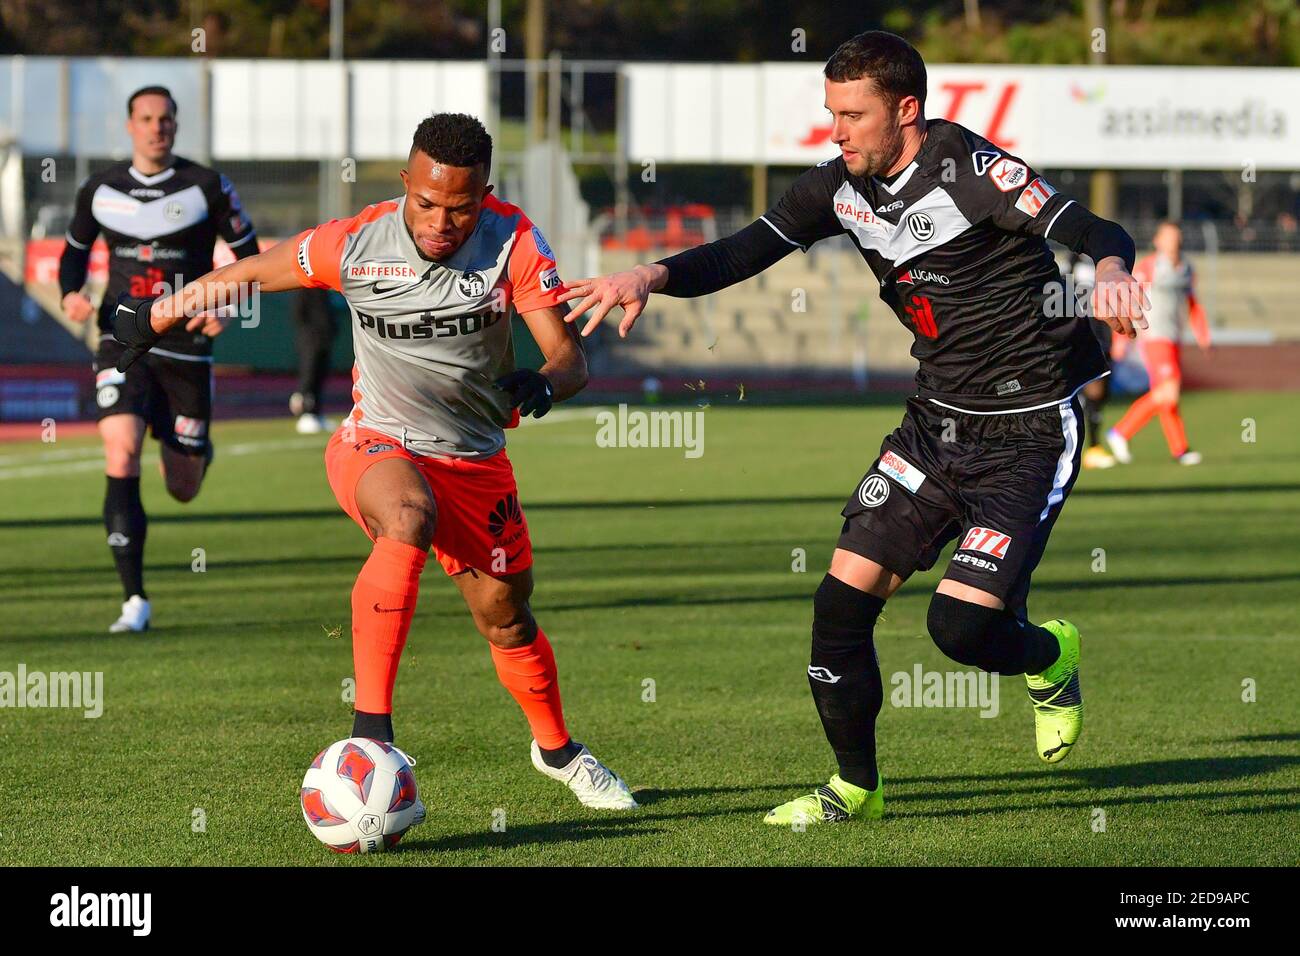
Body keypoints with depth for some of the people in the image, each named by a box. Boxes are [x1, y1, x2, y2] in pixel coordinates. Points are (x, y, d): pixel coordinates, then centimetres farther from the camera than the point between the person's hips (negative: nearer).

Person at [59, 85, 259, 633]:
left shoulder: (206, 187, -4)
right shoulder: (100, 190, 3)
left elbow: (248, 255, 2)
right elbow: (75, 251, 18)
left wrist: (225, 307, -16)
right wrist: (71, 294, -3)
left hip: (185, 347, 0)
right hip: (123, 343, 0)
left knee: (183, 489, 7)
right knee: (121, 457, -22)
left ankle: (191, 450, 49)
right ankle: (135, 601, -18)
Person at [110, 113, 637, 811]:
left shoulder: (514, 243, -16)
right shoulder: (355, 244, -18)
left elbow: (570, 358, -17)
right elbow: (251, 273, 0)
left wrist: (543, 384, -41)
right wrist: (154, 315, 11)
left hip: (475, 459, 3)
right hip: (375, 446, -3)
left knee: (505, 618, 12)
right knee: (410, 517, -37)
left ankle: (556, 748, 43)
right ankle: (371, 730, -39)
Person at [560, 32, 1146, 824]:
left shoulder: (971, 171, -20)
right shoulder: (845, 184, 0)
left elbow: (1091, 231, -28)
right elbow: (745, 252, 1)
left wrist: (1111, 272, -52)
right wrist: (652, 276, -17)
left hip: (1029, 437, -7)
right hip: (936, 423, 7)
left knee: (962, 625, -16)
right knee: (842, 599, -1)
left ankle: (1053, 660, 20)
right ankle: (856, 787, 18)